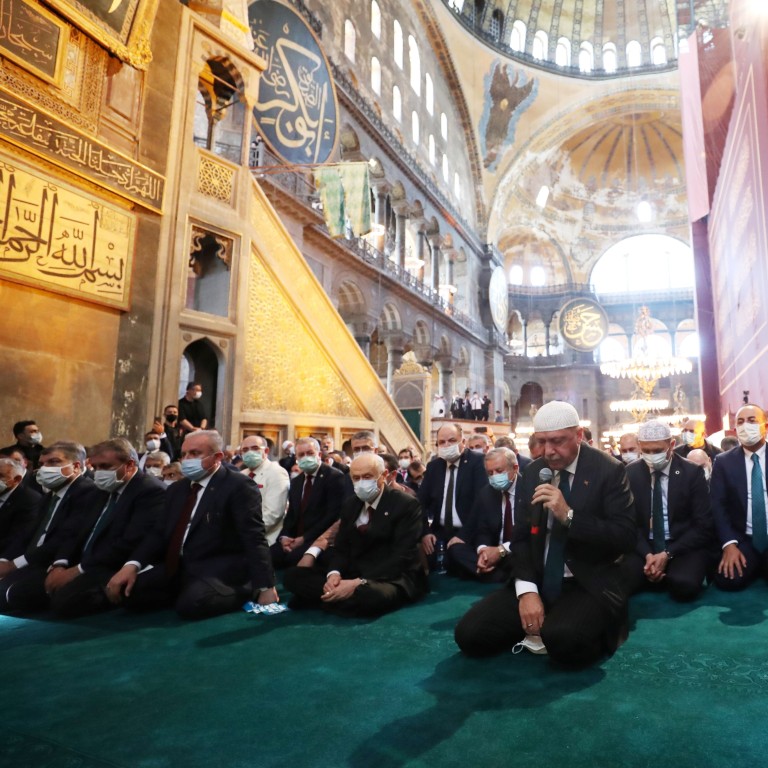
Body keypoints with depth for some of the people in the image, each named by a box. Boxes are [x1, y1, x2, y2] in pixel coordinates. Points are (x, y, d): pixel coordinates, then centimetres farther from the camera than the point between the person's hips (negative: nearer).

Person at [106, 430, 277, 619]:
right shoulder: (177, 489, 15)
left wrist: (266, 588, -21)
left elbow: (254, 539, -16)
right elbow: (159, 533, 13)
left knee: (191, 603, -34)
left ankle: (242, 591, -6)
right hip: (177, 568, 7)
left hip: (220, 570, -7)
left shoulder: (239, 486, -10)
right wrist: (132, 564, -5)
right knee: (121, 590, -8)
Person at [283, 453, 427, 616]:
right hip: (352, 573, 6)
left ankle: (328, 597, -13)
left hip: (391, 578, -5)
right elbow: (341, 547, 9)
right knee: (293, 576, -6)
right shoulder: (350, 505, 12)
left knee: (372, 594, -41)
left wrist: (359, 583, -27)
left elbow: (401, 557, -18)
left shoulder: (406, 505, -10)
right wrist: (334, 573, -15)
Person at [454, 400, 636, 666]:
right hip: (538, 582, 5)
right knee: (469, 634, -12)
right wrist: (526, 588, -11)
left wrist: (569, 515, -26)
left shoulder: (608, 470, -7)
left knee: (563, 640, -36)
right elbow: (521, 535, 5)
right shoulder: (533, 472, 6)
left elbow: (625, 538, -13)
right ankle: (542, 625, 10)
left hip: (589, 585, -4)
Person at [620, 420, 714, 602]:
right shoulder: (631, 473, 0)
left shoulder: (692, 472, -6)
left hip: (685, 547, -2)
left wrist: (667, 554, -18)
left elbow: (703, 526, -7)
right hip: (644, 547, 2)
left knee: (684, 584, -34)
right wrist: (647, 554, -16)